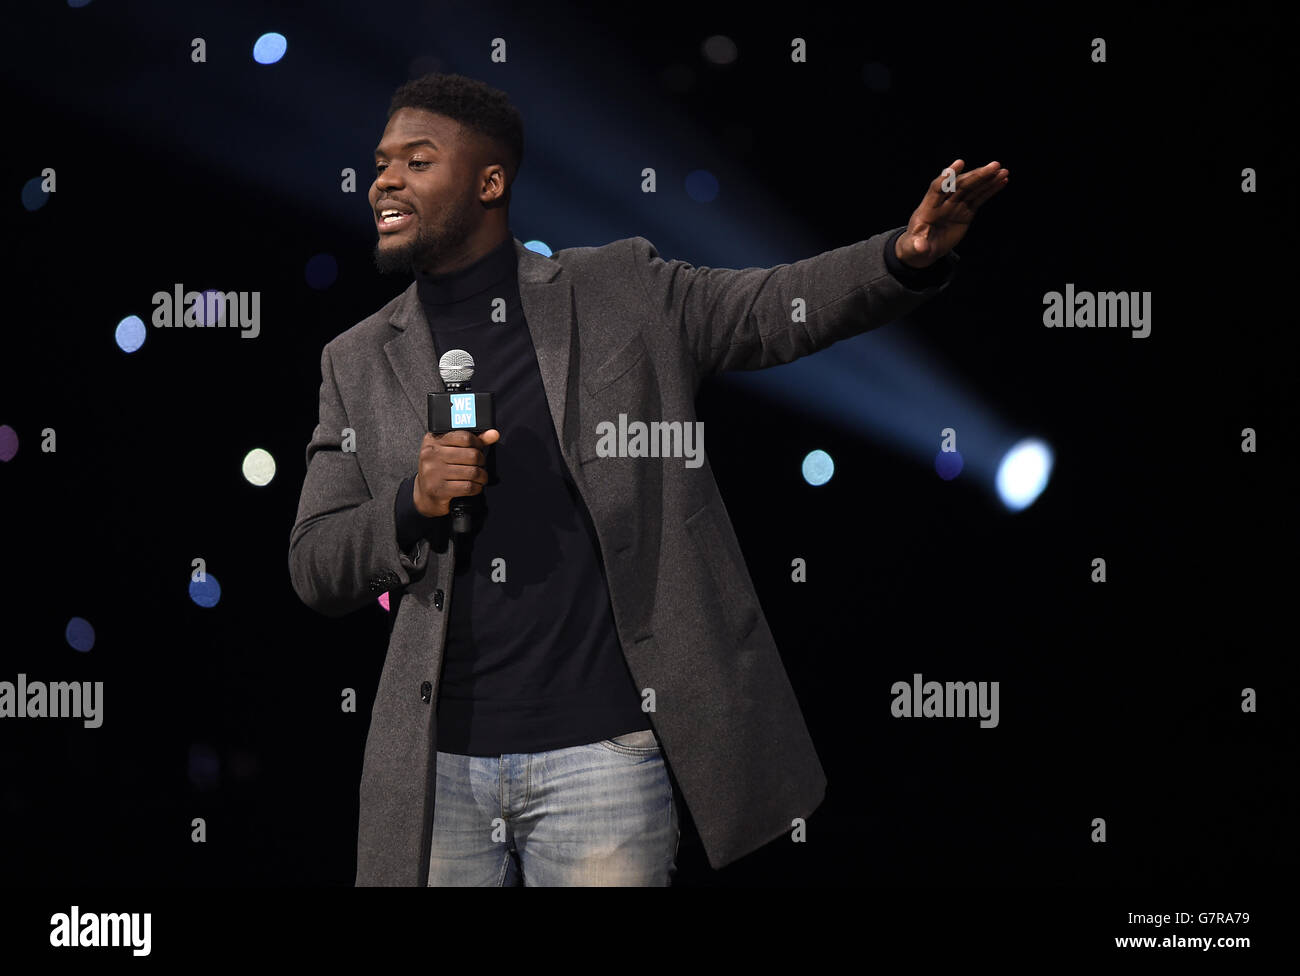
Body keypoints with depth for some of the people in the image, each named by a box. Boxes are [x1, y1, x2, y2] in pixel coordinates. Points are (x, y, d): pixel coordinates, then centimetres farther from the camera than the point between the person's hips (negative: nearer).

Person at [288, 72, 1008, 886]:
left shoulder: (622, 292, 5)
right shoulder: (358, 362, 10)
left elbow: (777, 306, -5)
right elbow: (315, 572, 8)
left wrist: (907, 255, -24)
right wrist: (413, 503, -12)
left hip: (601, 752, -2)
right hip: (437, 767, 3)